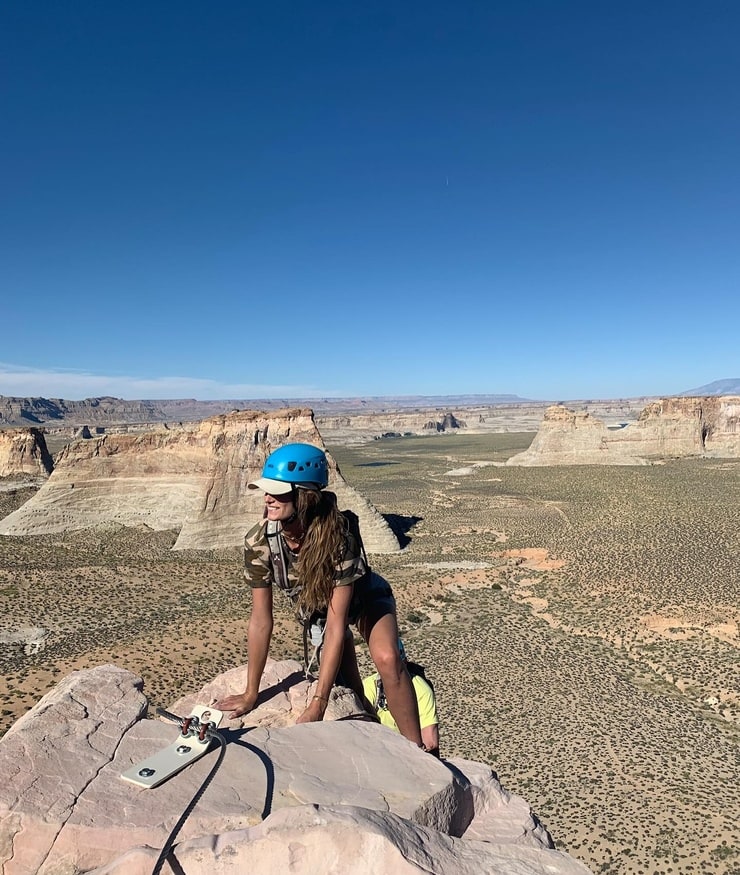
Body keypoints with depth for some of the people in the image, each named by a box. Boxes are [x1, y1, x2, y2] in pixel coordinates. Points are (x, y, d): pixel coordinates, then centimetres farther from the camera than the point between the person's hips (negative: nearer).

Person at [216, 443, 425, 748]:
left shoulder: (338, 538, -39)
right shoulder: (258, 541, -29)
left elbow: (337, 624, -36)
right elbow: (261, 620, -20)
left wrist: (317, 705, -36)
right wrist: (251, 694, -15)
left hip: (363, 598, -3)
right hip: (315, 605, 3)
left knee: (387, 659, -29)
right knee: (349, 688, 2)